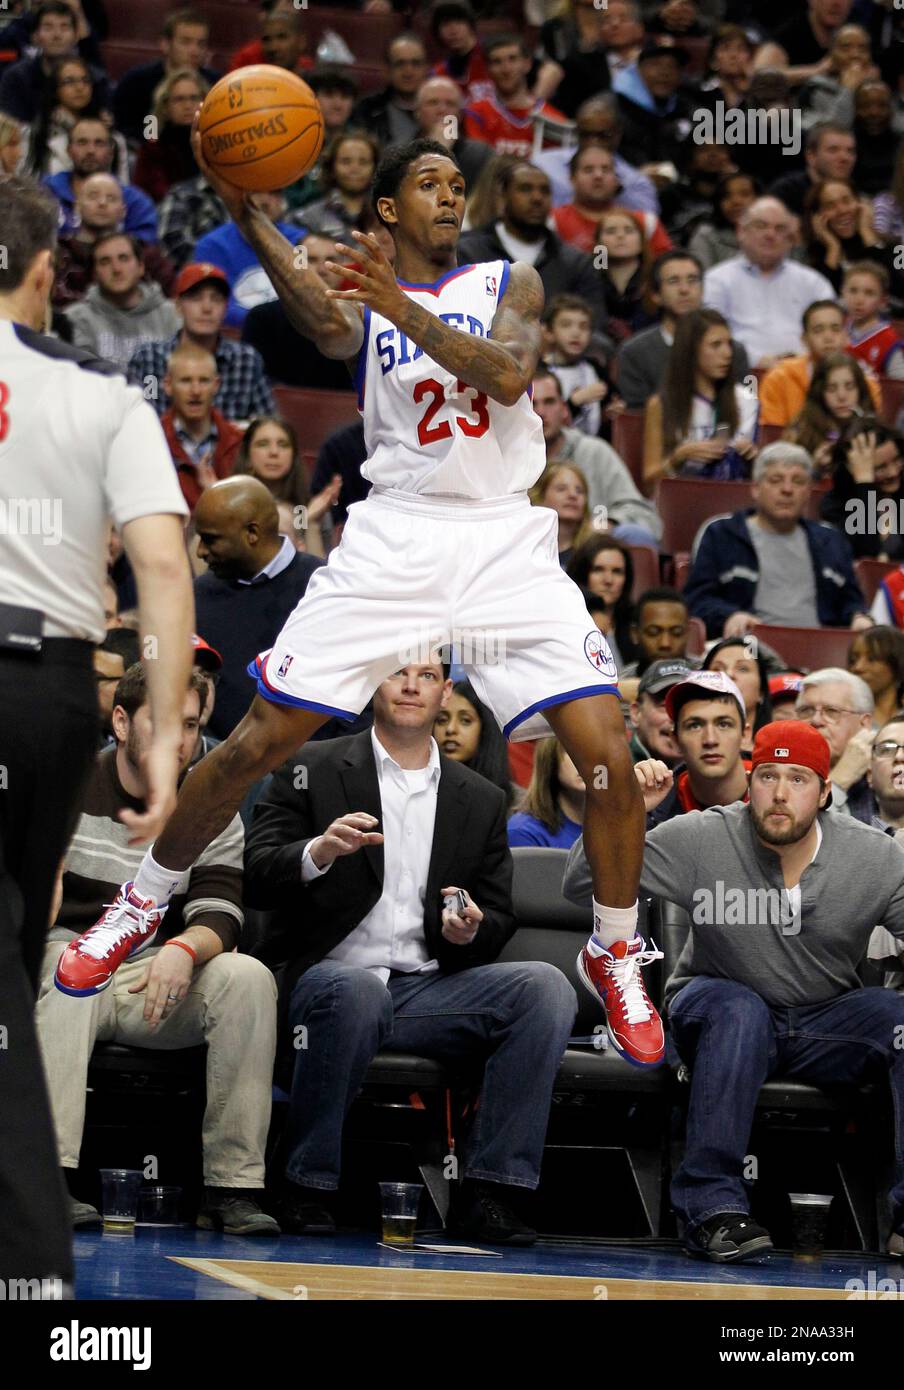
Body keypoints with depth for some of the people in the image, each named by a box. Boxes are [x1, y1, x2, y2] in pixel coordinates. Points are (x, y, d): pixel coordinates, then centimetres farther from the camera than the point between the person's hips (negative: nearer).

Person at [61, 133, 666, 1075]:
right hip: (394, 535, 0)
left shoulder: (509, 284, 10)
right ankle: (141, 906, 19)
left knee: (608, 756, -13)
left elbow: (508, 375, -12)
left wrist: (400, 305, -22)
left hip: (504, 539, 0)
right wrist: (244, 217, -36)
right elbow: (324, 321, -19)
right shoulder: (362, 302, 8)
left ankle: (615, 955, 9)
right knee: (256, 743, -3)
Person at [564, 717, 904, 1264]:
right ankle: (712, 1206, -35)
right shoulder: (701, 841, -12)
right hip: (723, 1012, -2)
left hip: (826, 1025, 2)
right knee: (737, 1010, -38)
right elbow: (581, 885, -14)